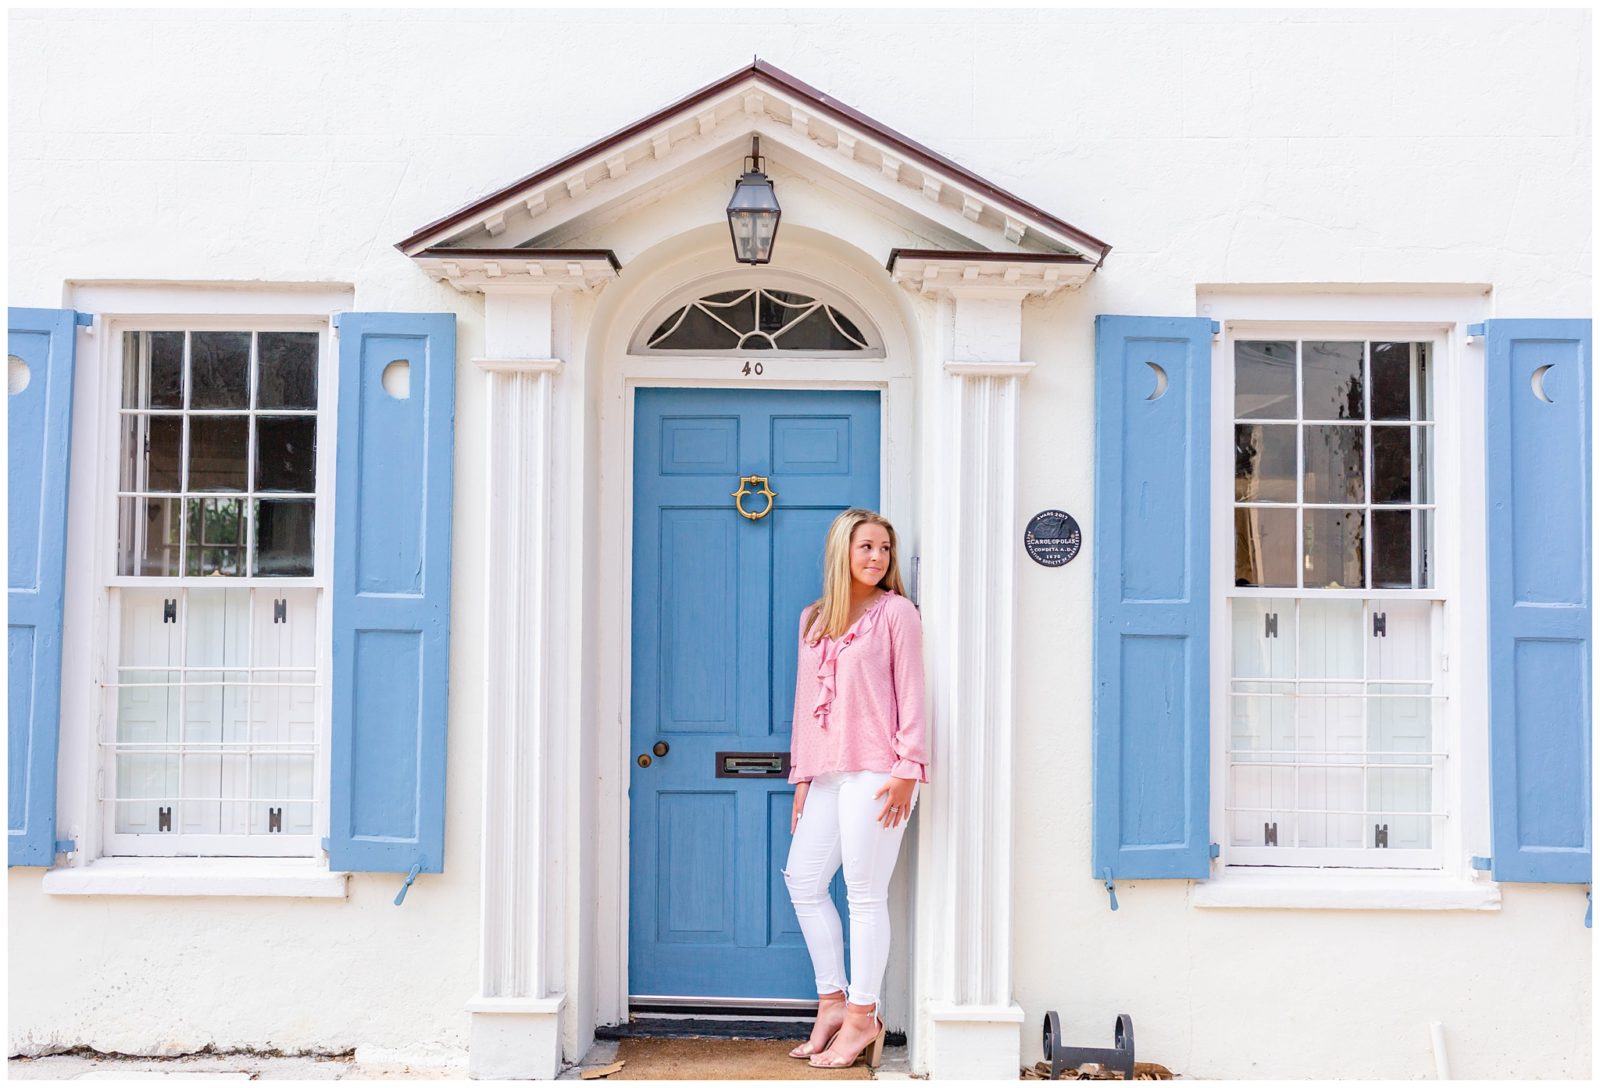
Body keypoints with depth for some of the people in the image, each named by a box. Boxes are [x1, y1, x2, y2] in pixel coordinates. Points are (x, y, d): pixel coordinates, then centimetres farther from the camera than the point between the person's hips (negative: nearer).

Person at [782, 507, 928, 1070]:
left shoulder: (896, 611, 0)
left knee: (865, 893, -3)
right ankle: (833, 1002, 20)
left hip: (876, 770, -7)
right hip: (827, 771, 7)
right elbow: (806, 700, 17)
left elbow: (910, 692, -5)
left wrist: (907, 770, -12)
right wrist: (803, 774, 14)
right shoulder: (813, 619, 16)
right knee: (804, 881, 9)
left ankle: (862, 1018, 7)